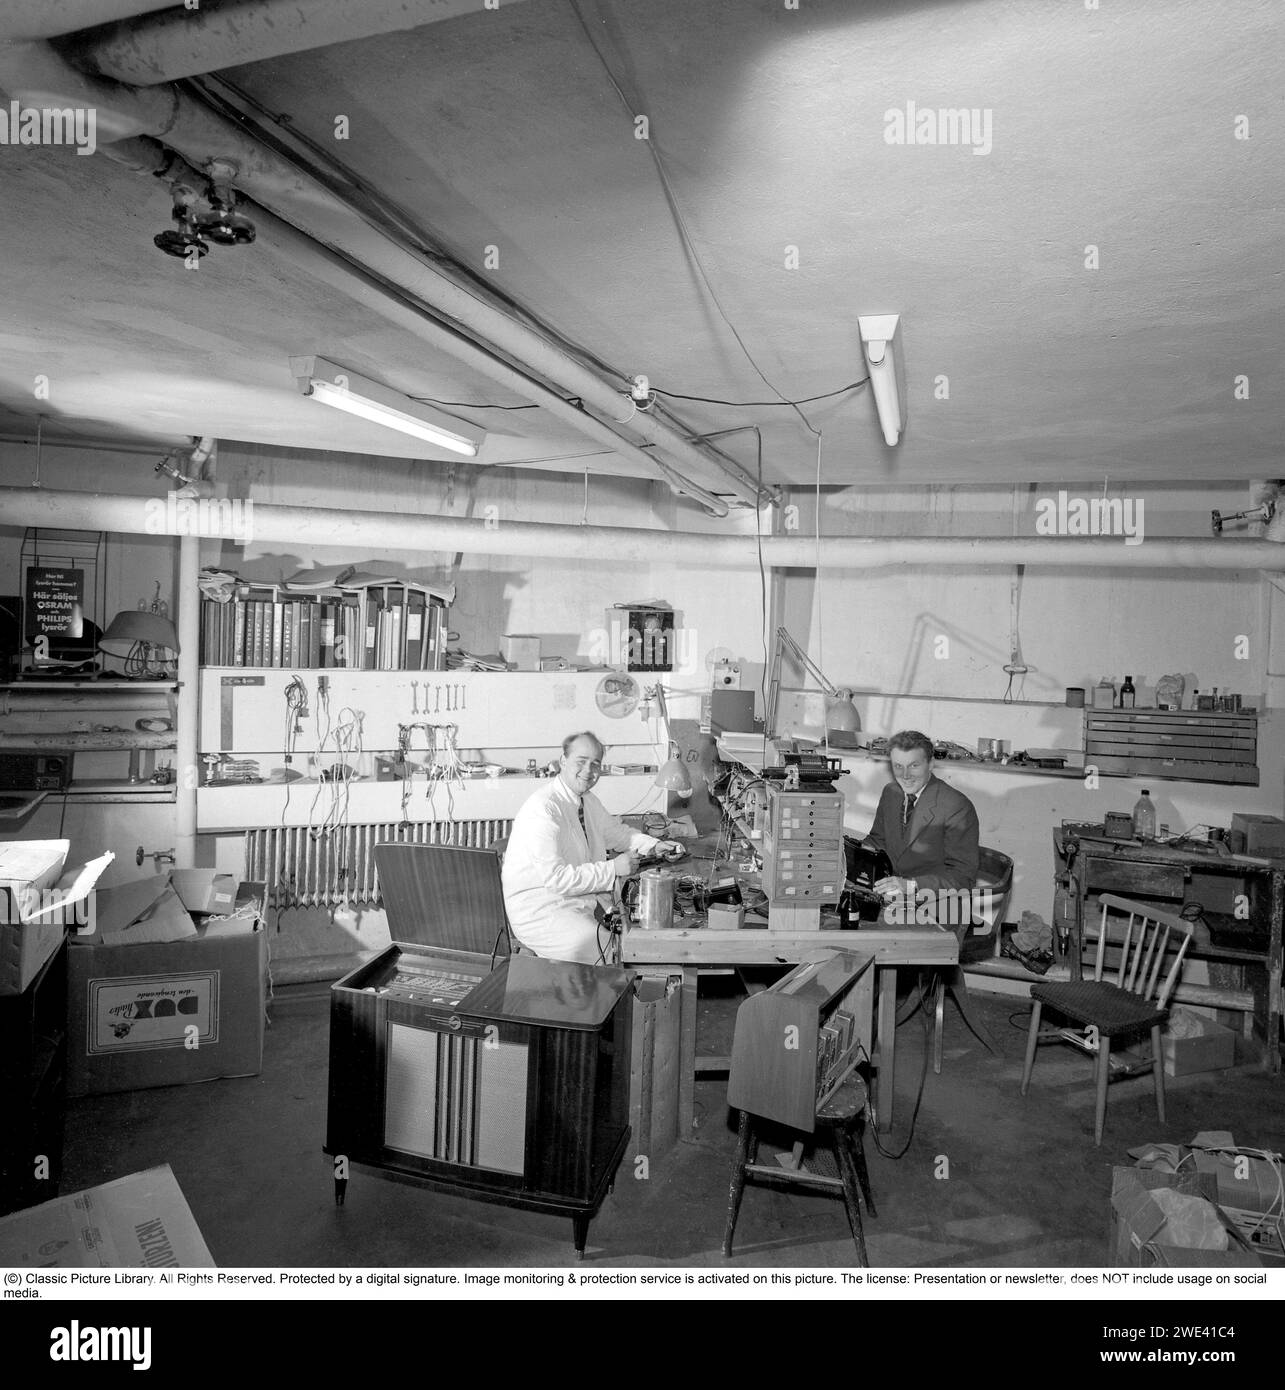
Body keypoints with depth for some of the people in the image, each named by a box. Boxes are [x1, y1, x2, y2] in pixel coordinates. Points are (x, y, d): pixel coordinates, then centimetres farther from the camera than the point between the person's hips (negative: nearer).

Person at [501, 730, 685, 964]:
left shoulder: (587, 800, 7)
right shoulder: (542, 809, -22)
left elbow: (614, 832, 22)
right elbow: (556, 878, -27)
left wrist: (654, 845, 6)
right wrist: (613, 868, -24)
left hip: (584, 895, 9)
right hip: (540, 912, -9)